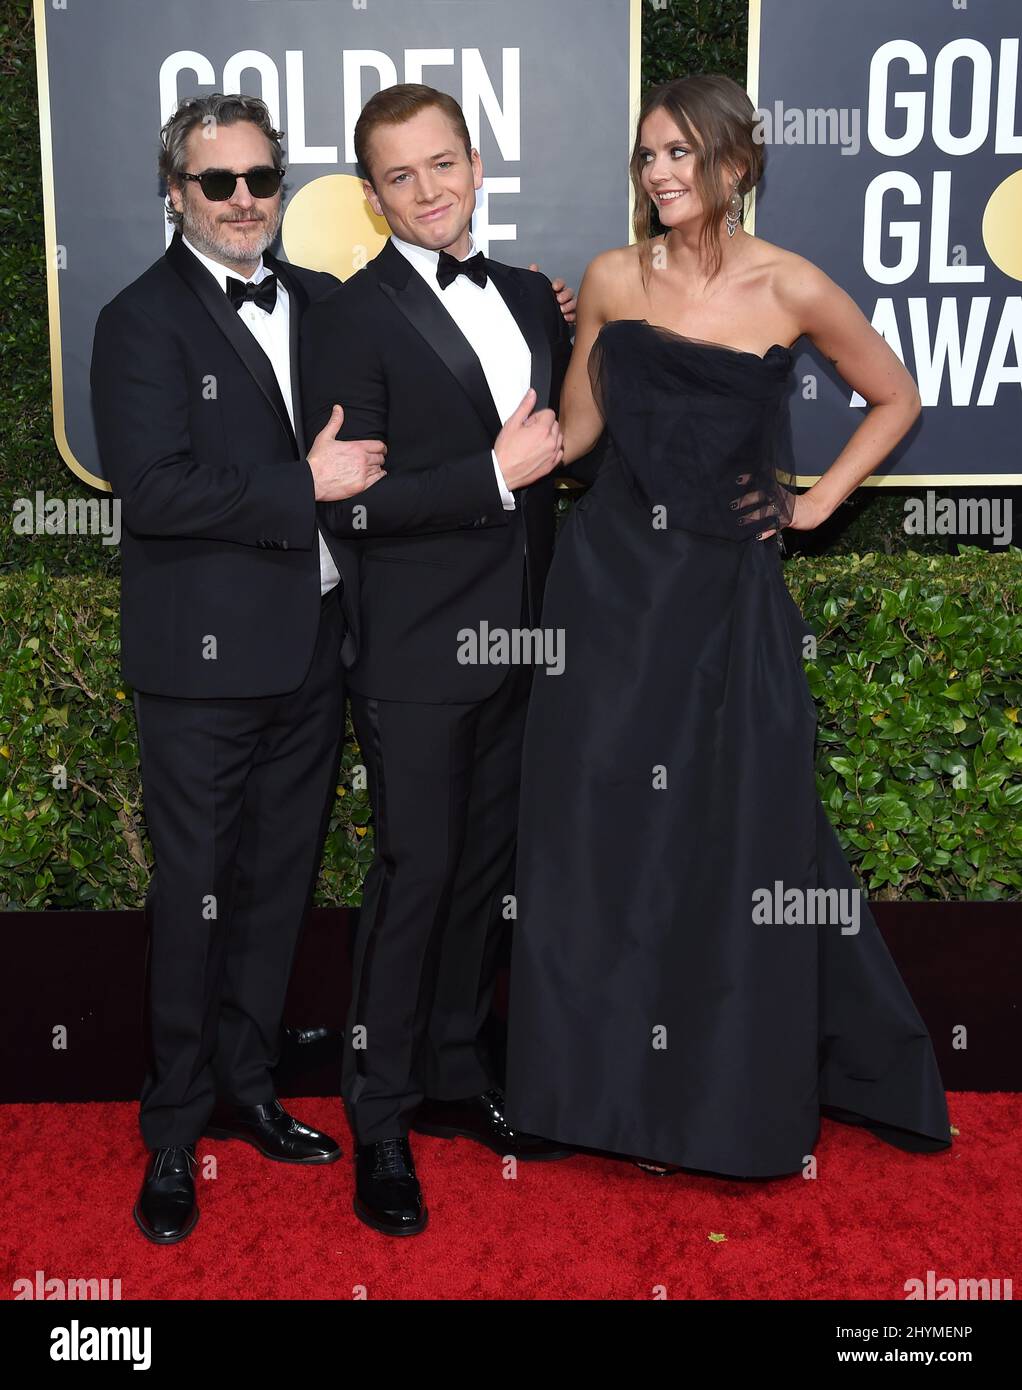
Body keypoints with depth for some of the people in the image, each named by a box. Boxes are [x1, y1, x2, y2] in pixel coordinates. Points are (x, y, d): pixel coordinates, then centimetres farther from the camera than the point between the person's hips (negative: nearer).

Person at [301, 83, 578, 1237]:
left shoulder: (530, 297, 11)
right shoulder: (351, 317, -9)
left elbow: (562, 433, 21)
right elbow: (348, 501, -16)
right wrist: (496, 472, -20)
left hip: (516, 639, 6)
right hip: (415, 652, -6)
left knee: (488, 865, 14)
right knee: (414, 875, -1)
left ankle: (453, 1073, 32)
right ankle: (379, 1122, 15)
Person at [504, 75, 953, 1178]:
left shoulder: (792, 288, -4)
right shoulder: (612, 278, 3)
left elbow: (895, 398, 9)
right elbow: (576, 426, 10)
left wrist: (818, 502, 0)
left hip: (726, 591, -2)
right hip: (611, 578, 2)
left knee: (744, 843, 4)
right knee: (608, 834, 6)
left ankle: (747, 1090, 25)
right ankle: (625, 1084, 23)